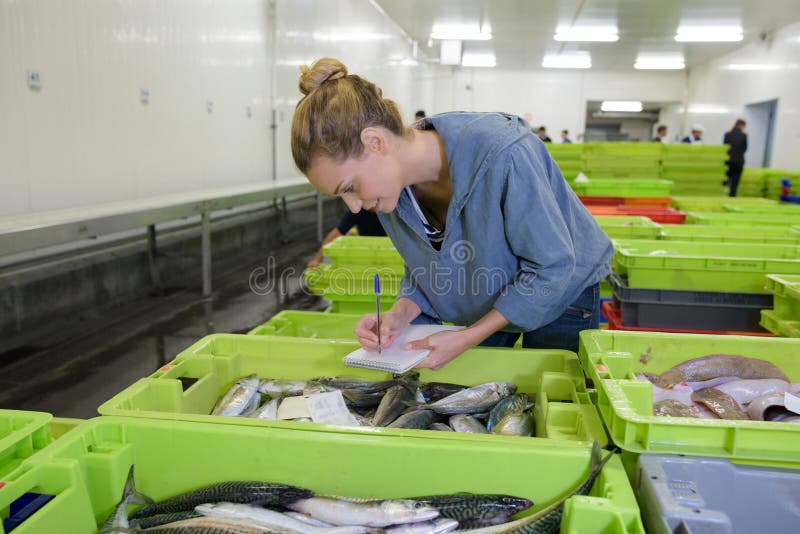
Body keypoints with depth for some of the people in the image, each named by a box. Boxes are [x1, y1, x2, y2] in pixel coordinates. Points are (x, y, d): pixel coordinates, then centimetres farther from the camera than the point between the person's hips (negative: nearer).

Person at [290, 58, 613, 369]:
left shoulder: (502, 154, -39)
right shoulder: (391, 183, -17)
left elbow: (552, 266, -29)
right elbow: (423, 268, -2)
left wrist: (468, 337, -30)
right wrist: (400, 315, -23)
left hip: (559, 294, -5)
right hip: (481, 307, 5)